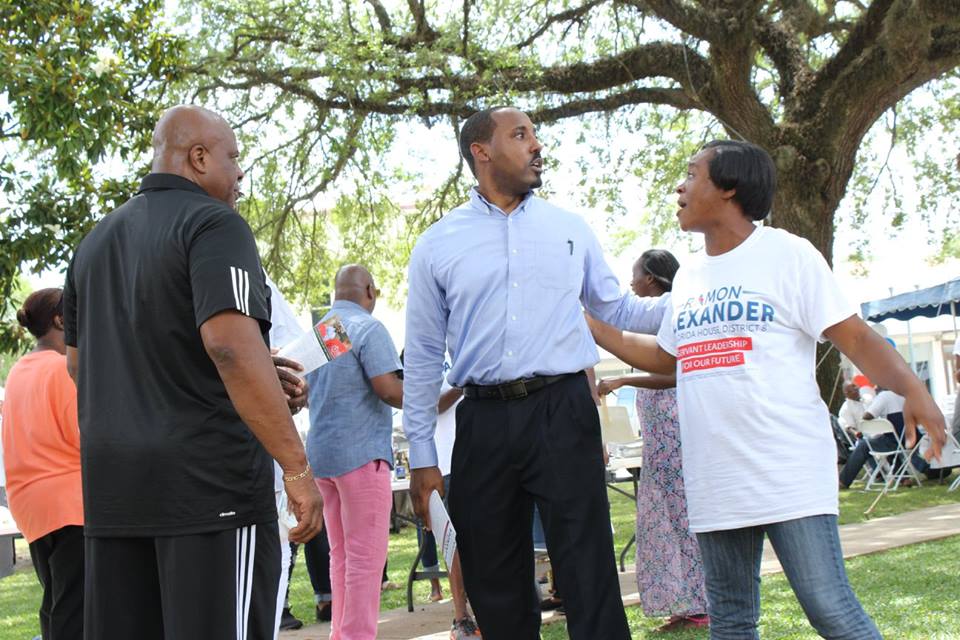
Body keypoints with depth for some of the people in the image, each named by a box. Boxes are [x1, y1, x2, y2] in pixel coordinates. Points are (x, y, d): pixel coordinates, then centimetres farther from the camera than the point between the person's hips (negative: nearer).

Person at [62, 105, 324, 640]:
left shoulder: (96, 241, 15)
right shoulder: (212, 224, -9)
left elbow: (78, 361, 23)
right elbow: (231, 345, -22)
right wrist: (297, 468, -21)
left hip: (111, 485, 8)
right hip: (209, 480, -7)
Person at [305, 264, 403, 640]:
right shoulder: (367, 327, -10)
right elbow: (389, 388, -18)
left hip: (321, 451, 8)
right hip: (361, 451, -8)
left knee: (341, 554, 13)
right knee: (366, 556, -5)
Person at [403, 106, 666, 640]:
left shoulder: (571, 229, 11)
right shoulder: (438, 245, 7)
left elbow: (616, 307, 17)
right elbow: (424, 356, 8)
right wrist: (422, 458, 5)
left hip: (563, 414, 0)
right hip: (485, 422, 0)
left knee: (589, 574, -5)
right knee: (495, 585, 7)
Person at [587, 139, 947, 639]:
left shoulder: (787, 254, -2)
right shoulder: (688, 278, 16)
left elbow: (854, 337, -7)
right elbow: (665, 358, 28)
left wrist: (911, 389, -24)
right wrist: (590, 327, 20)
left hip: (790, 474, -6)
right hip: (715, 482, 7)